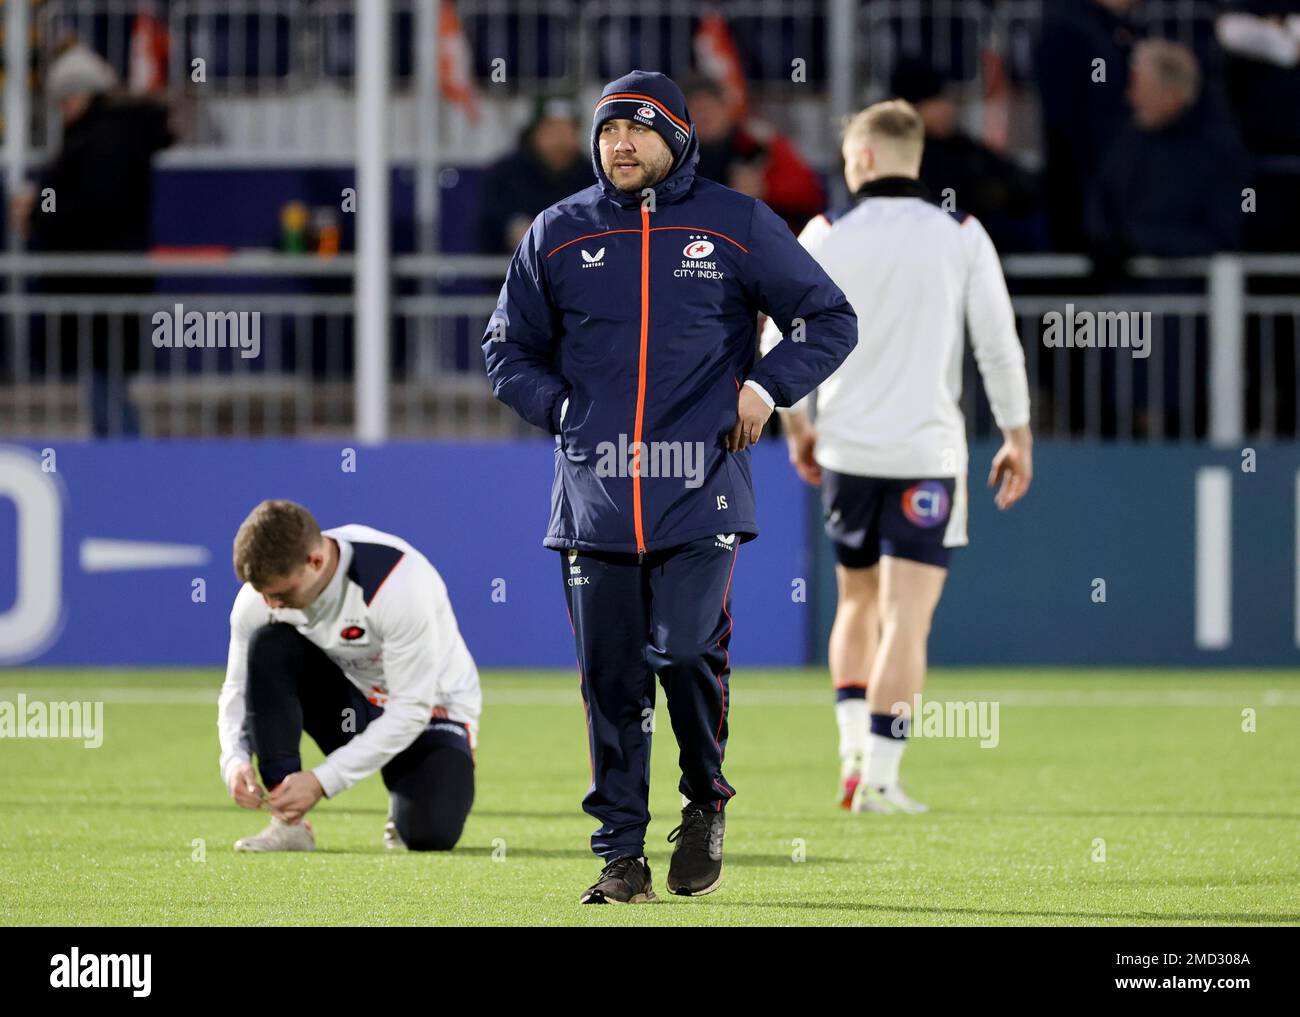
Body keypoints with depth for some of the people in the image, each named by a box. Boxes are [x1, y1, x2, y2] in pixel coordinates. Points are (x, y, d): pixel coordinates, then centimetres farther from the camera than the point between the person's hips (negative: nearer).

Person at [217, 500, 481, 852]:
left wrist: (322, 781, -33)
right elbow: (238, 690, -6)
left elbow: (410, 710, -29)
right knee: (269, 646, -26)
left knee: (430, 833, -31)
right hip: (349, 703, 4)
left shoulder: (398, 584, -33)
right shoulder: (264, 590, -18)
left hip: (430, 712, -4)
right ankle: (289, 823, -23)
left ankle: (408, 802, 9)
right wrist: (235, 762, -27)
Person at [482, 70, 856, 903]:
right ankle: (621, 856, 9)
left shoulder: (738, 226, 5)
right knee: (611, 679, 1)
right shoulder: (558, 235, 10)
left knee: (687, 653, -16)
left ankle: (706, 802, 10)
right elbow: (508, 351, 19)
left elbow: (831, 320, 11)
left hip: (699, 489, -2)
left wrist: (764, 392, -1)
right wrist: (564, 410, 4)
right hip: (595, 492, 2)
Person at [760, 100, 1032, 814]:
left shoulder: (826, 236, -1)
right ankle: (879, 778, -7)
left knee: (858, 605, 19)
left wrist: (798, 428, 14)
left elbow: (778, 346, 0)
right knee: (906, 621, -1)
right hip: (927, 453, -1)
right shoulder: (963, 238, -1)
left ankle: (854, 749, 8)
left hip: (845, 452, 1)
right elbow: (1000, 345, -2)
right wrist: (1018, 439, 7)